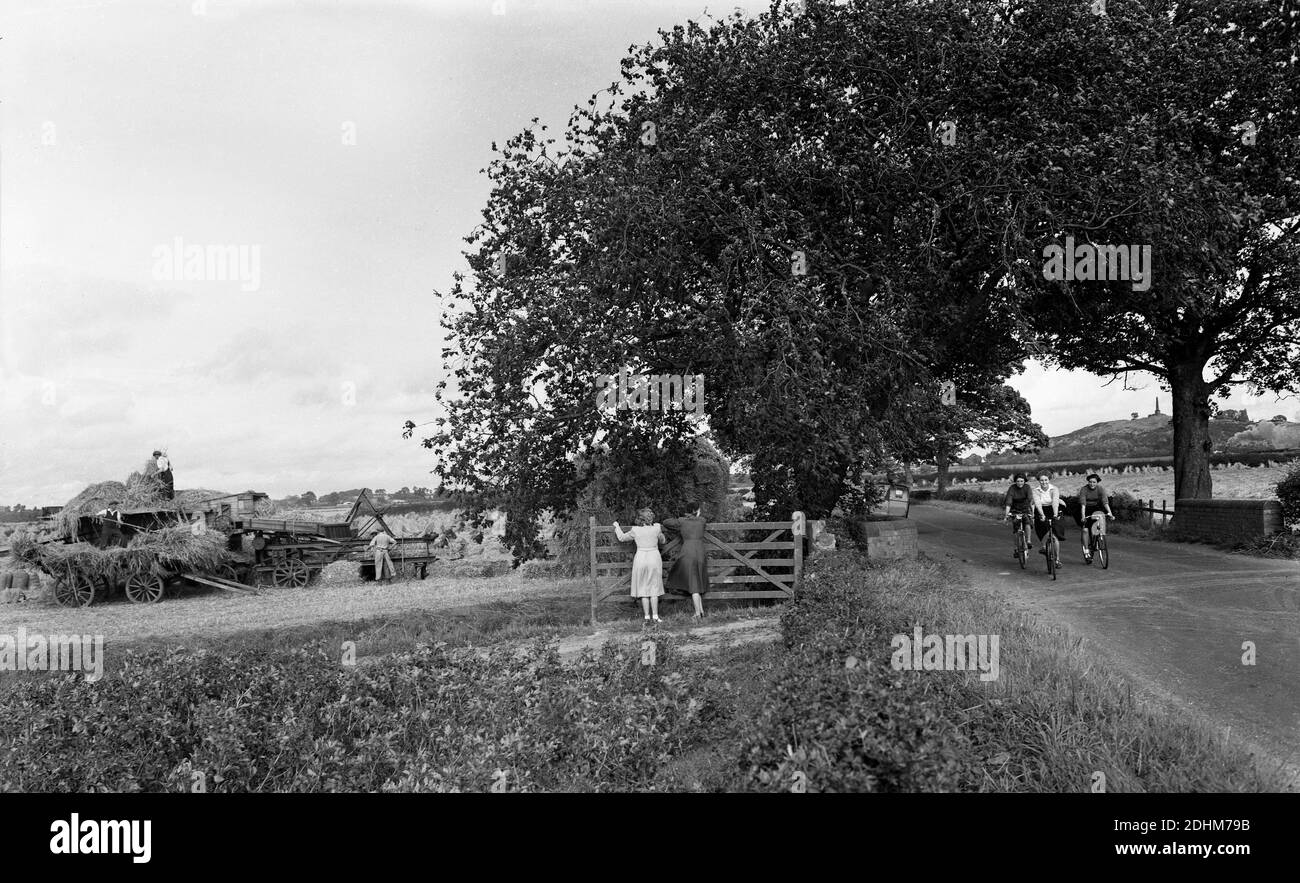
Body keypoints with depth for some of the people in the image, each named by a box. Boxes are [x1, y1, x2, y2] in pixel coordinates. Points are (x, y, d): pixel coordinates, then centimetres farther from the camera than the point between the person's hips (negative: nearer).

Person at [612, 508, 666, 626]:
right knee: (654, 589, 7)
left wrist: (617, 527, 27)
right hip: (654, 559, 1)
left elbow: (622, 538, 11)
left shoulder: (635, 530, -5)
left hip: (641, 559, -1)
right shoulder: (657, 528, -2)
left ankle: (647, 618, 3)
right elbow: (663, 541, 16)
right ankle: (655, 617, 2)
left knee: (643, 589, 7)